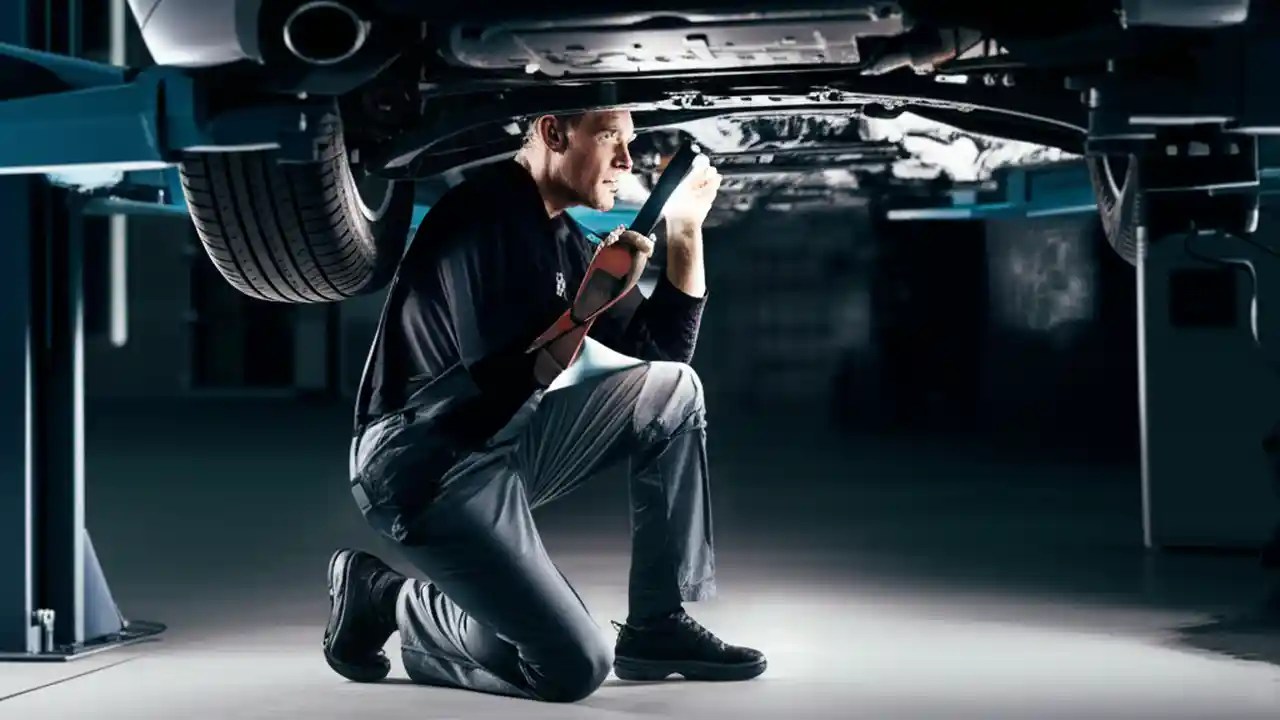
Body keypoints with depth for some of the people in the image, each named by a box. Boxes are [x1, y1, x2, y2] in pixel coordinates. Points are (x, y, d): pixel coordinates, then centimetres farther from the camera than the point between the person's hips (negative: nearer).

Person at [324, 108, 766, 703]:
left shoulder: (560, 236, 13)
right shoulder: (487, 214, -16)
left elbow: (664, 347, 14)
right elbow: (504, 375, -24)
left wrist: (685, 231, 6)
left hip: (501, 445, 10)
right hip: (426, 468, -10)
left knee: (675, 390, 7)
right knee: (574, 669, -17)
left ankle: (658, 625, 7)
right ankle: (381, 596, 4)